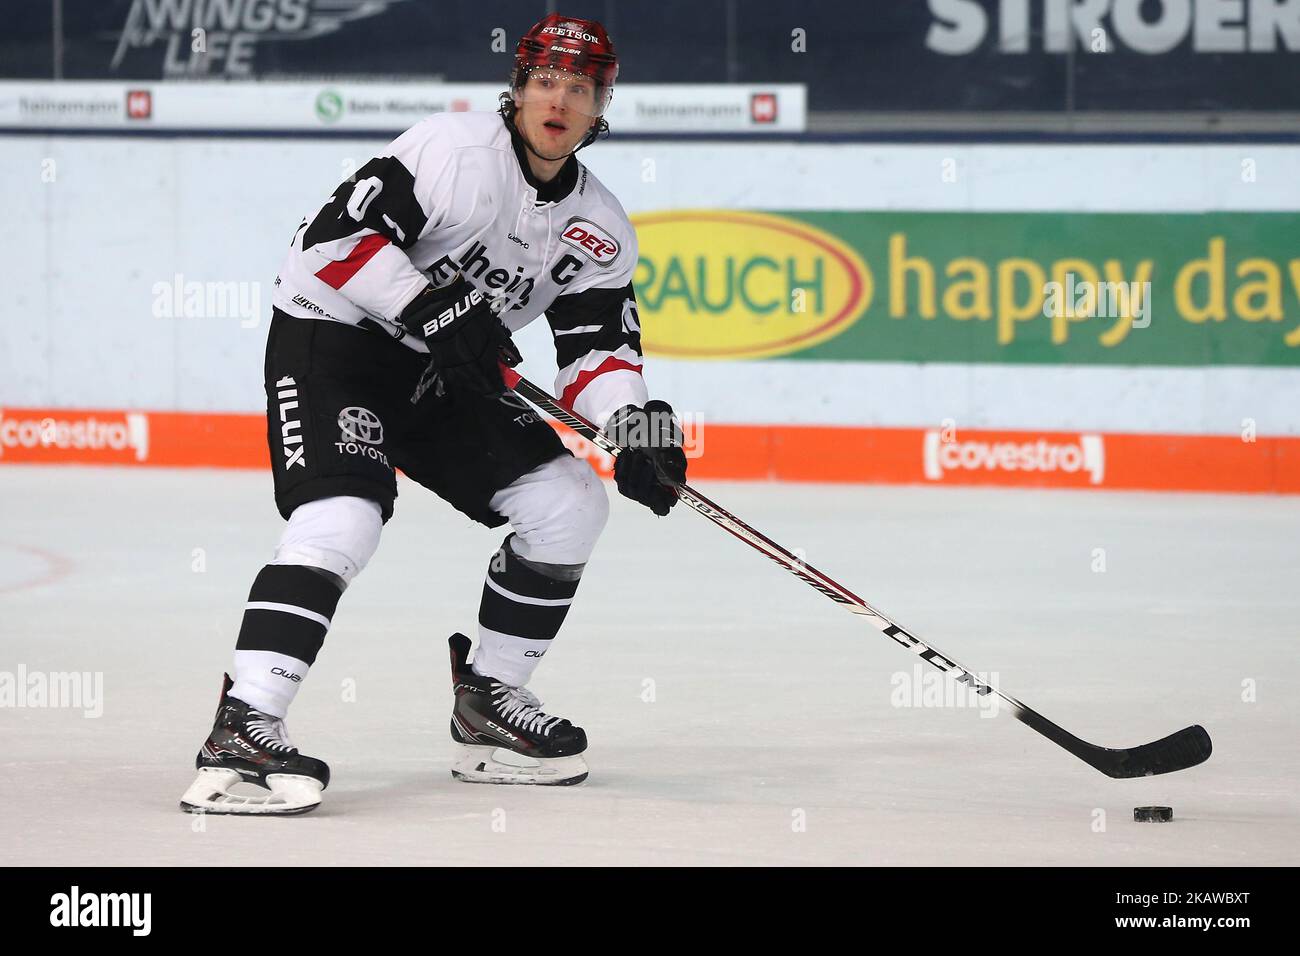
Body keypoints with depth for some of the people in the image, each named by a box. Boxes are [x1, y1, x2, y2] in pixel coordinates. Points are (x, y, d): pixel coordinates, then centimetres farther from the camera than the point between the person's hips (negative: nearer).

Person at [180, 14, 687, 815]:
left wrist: (637, 421, -17)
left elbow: (600, 344, 3)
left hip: (439, 376, 8)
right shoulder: (457, 150, -19)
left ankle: (488, 699, 14)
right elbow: (337, 235, -24)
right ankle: (243, 732, -33)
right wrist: (432, 311, -31)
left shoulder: (600, 230, 3)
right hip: (332, 337, -8)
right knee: (344, 517, -28)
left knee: (571, 503, 1)